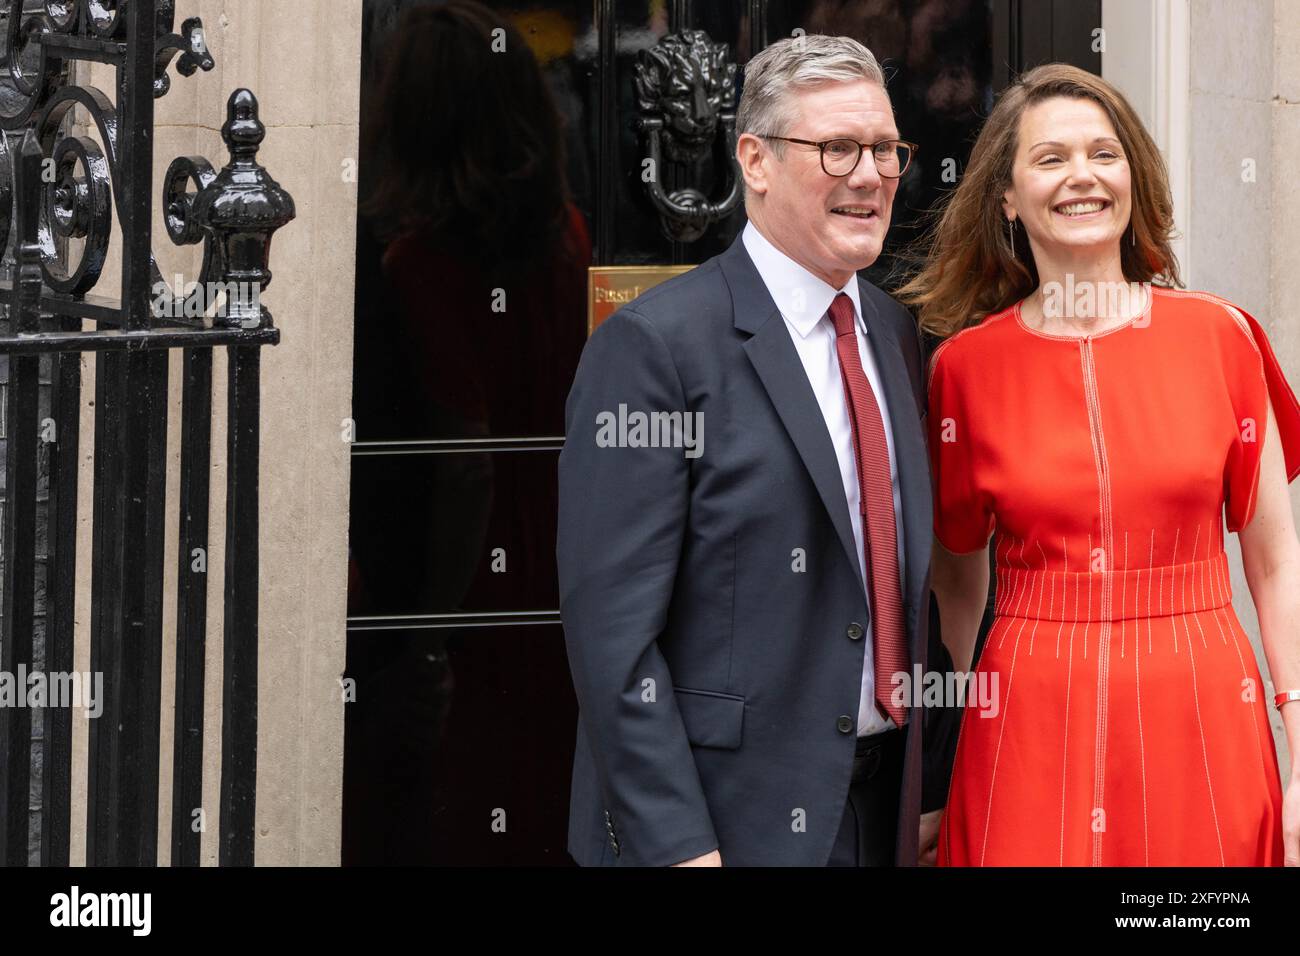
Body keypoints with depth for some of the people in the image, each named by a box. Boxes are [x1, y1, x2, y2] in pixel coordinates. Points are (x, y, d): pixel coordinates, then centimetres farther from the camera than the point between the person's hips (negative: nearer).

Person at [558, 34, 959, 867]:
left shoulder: (898, 335, 11)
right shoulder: (656, 343, -11)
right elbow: (613, 624, -16)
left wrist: (933, 789, 9)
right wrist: (676, 844, -20)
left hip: (883, 813, 7)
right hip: (728, 820, -6)